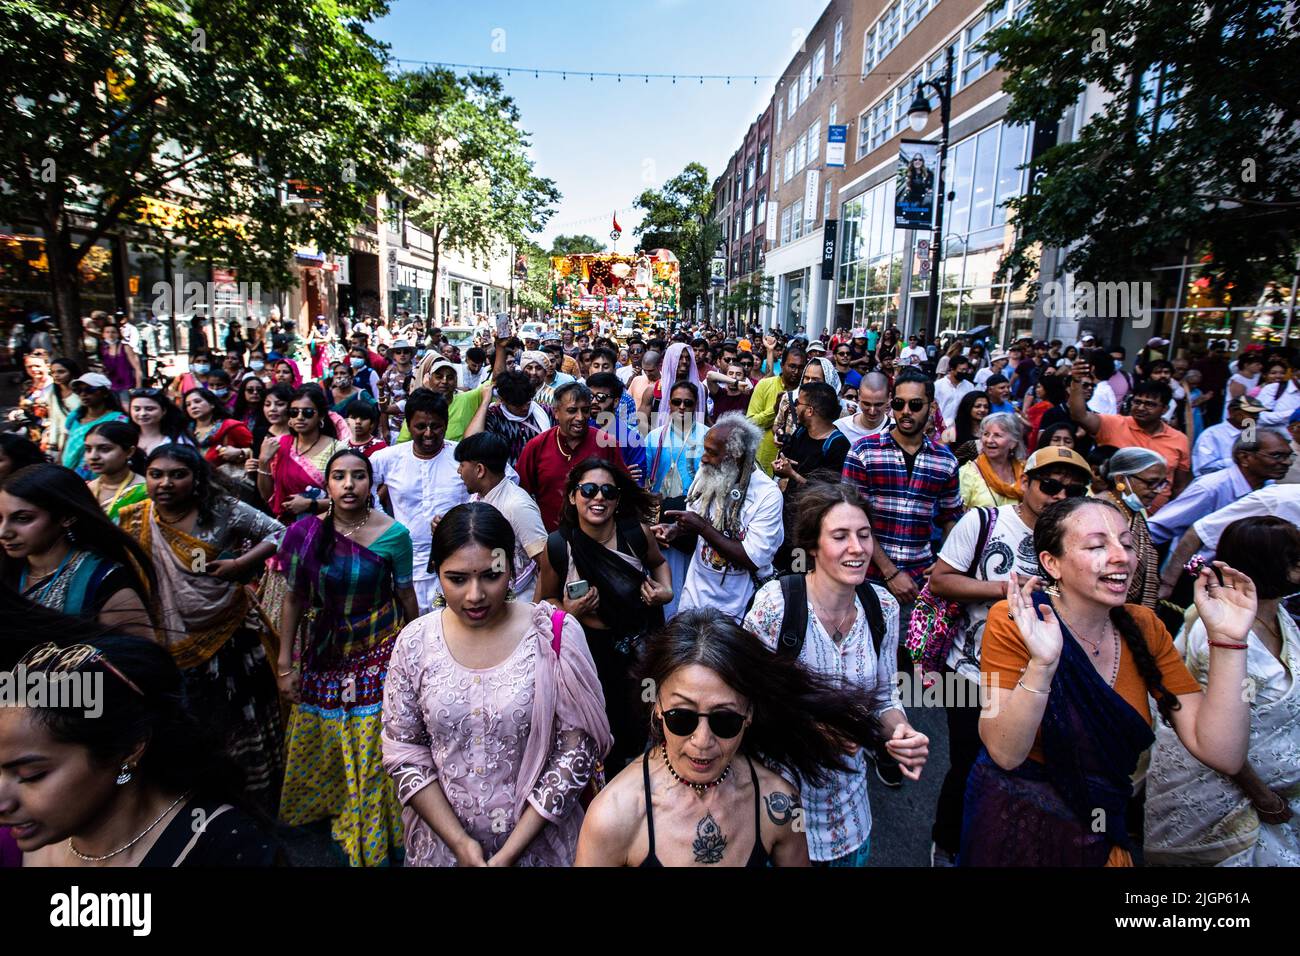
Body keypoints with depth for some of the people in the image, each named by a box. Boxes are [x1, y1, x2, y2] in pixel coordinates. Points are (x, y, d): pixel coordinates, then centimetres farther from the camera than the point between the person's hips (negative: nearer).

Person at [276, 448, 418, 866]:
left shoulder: (394, 534, -13)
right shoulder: (306, 532, -9)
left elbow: (406, 595, -2)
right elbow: (293, 599, -1)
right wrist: (285, 664, 0)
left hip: (380, 652, -2)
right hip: (324, 653, 2)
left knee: (374, 748, 7)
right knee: (318, 742, 18)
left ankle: (373, 834, 31)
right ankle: (322, 808, 47)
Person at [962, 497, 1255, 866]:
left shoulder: (1143, 628, -7)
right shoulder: (1013, 622, -21)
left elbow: (1223, 755, -13)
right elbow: (1005, 753, -27)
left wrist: (1227, 638, -20)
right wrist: (1041, 664, -41)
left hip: (1103, 831, 5)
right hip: (1017, 825, -4)